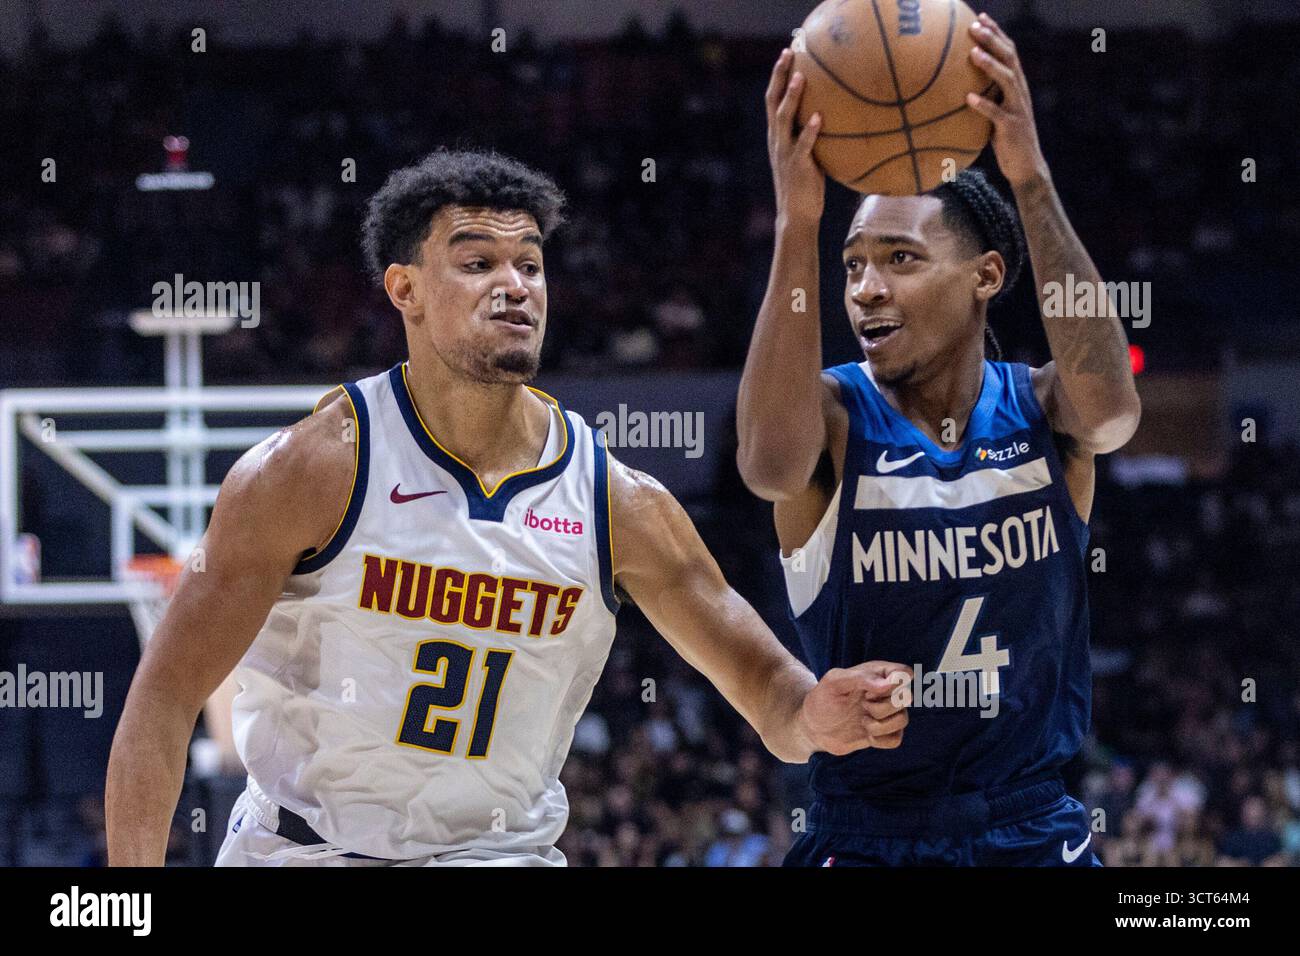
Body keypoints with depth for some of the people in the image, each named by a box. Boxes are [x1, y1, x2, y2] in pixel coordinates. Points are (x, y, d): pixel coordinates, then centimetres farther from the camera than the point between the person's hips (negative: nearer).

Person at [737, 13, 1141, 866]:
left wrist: (1033, 182, -35)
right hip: (862, 837, -1)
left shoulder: (1043, 411, -2)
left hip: (1033, 828, 2)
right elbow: (771, 464, -31)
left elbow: (1112, 409, -26)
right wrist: (797, 226, -39)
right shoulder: (836, 416, -7)